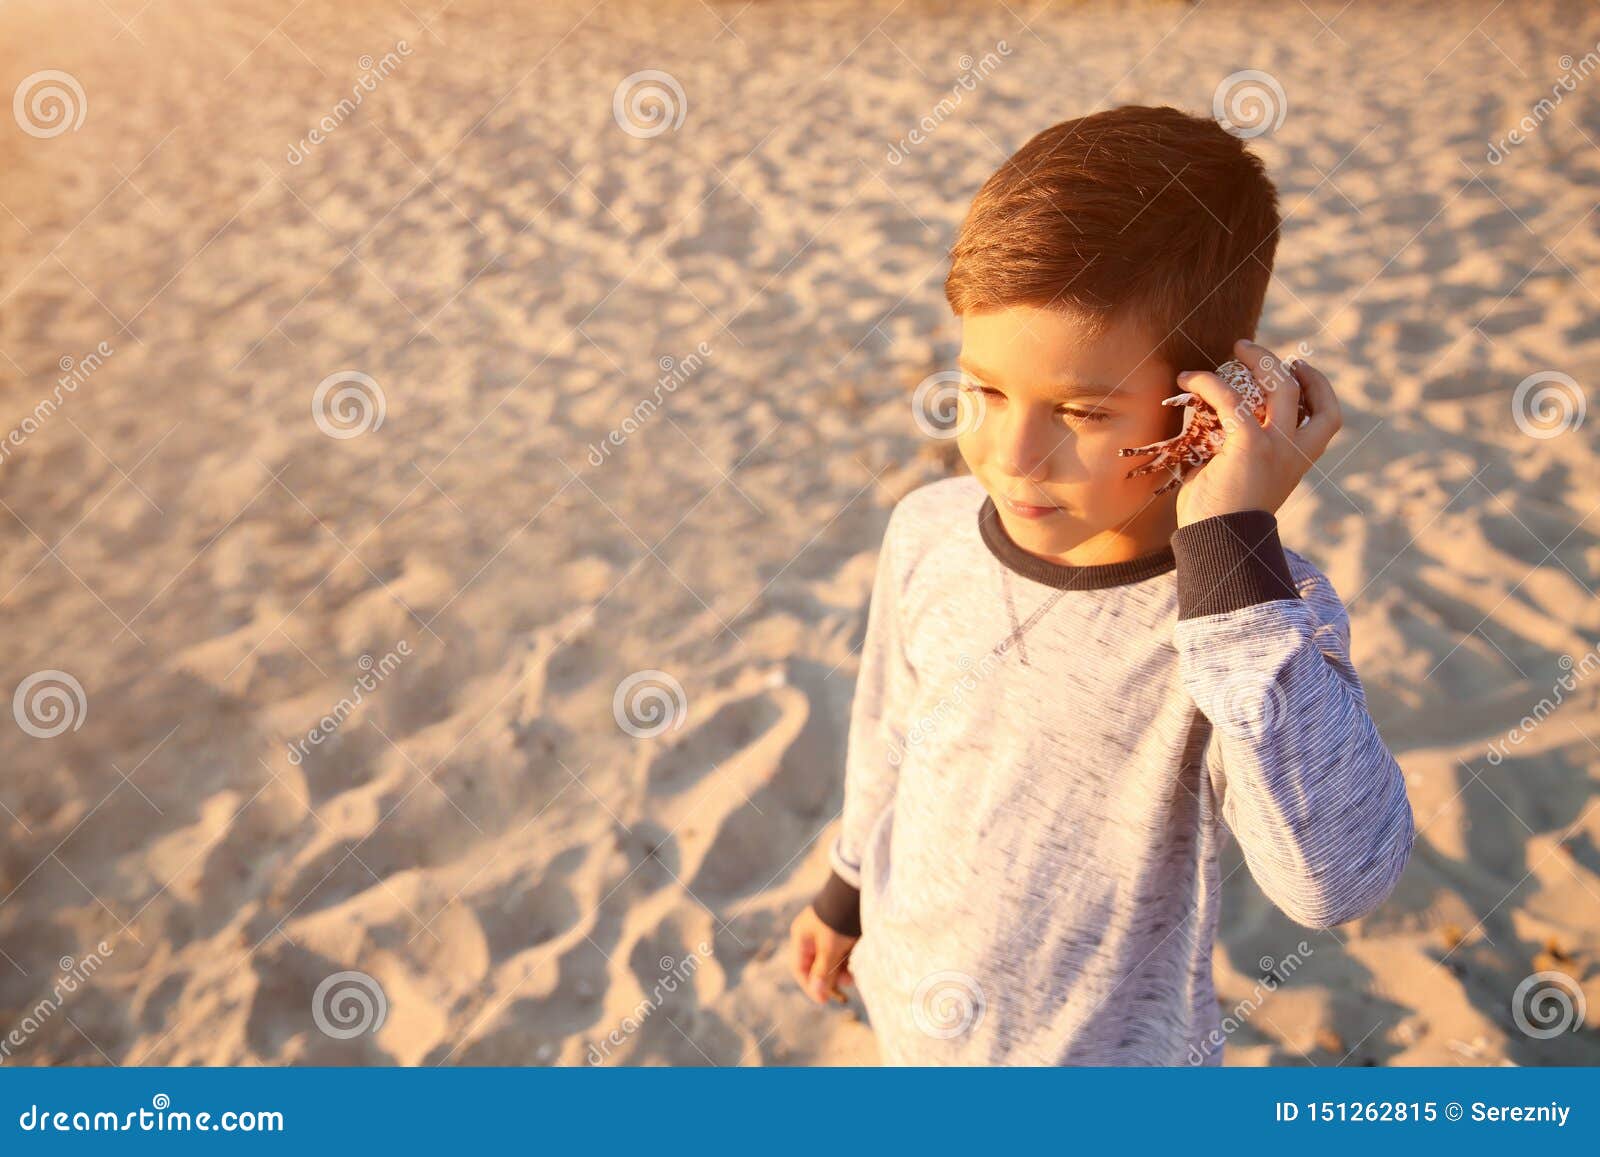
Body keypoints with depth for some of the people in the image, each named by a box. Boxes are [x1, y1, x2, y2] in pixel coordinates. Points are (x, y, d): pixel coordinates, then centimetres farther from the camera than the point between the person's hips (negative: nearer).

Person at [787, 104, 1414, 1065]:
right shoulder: (929, 531, -14)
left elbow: (1341, 882, -40)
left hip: (1109, 1056, -3)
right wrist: (849, 884, 16)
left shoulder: (1256, 603, -26)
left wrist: (1232, 549, -43)